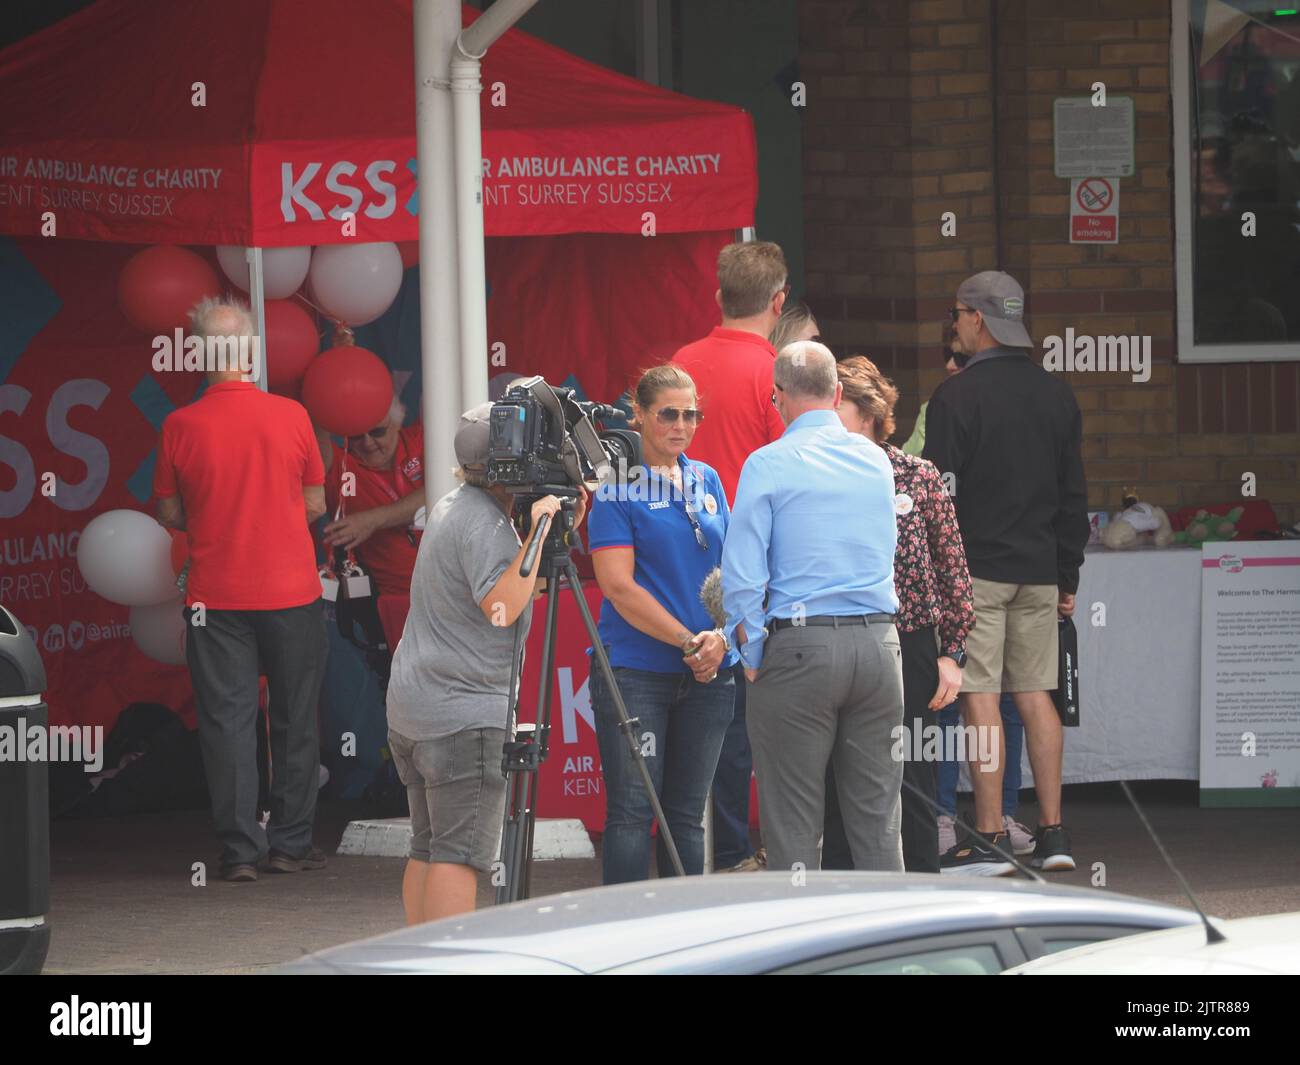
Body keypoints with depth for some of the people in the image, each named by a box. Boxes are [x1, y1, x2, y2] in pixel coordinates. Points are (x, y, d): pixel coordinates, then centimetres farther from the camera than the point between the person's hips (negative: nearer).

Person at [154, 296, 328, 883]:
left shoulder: (180, 426, -9)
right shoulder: (291, 416, -6)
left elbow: (170, 513, 1)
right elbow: (315, 505, 3)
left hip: (216, 597, -1)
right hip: (292, 590, 1)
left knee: (228, 721, 4)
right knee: (294, 719, 11)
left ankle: (241, 850, 2)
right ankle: (291, 842, 14)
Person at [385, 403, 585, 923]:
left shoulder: (450, 506, 15)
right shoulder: (485, 522, -15)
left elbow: (524, 587, 18)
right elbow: (502, 606, -27)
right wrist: (535, 533, -25)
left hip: (410, 706, 10)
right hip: (464, 715, -10)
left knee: (427, 848, 12)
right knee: (460, 853, -10)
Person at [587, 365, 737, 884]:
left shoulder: (706, 481, 12)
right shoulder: (618, 487, -5)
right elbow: (619, 587, -12)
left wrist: (720, 637, -5)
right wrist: (689, 642, -14)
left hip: (707, 675, 5)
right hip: (635, 671, -5)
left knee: (687, 815, 9)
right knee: (631, 815, -6)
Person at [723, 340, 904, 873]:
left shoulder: (768, 464, -5)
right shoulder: (876, 460, 11)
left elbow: (742, 578, -10)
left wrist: (753, 660, -1)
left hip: (799, 648, -5)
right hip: (879, 642, 5)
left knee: (794, 825, 0)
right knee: (877, 816, 8)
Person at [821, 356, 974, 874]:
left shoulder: (918, 476, 1)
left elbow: (952, 567, 4)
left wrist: (952, 652, 0)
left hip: (910, 647, -1)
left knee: (912, 784, 5)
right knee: (839, 791, 4)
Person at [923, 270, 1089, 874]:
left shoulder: (957, 396, -9)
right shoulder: (1057, 396, 10)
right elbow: (1074, 496, 14)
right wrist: (1067, 578, 19)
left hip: (974, 568, -6)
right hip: (1039, 572, 6)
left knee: (980, 697, -6)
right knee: (1036, 695, 9)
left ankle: (989, 839, -8)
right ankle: (1052, 834, 7)